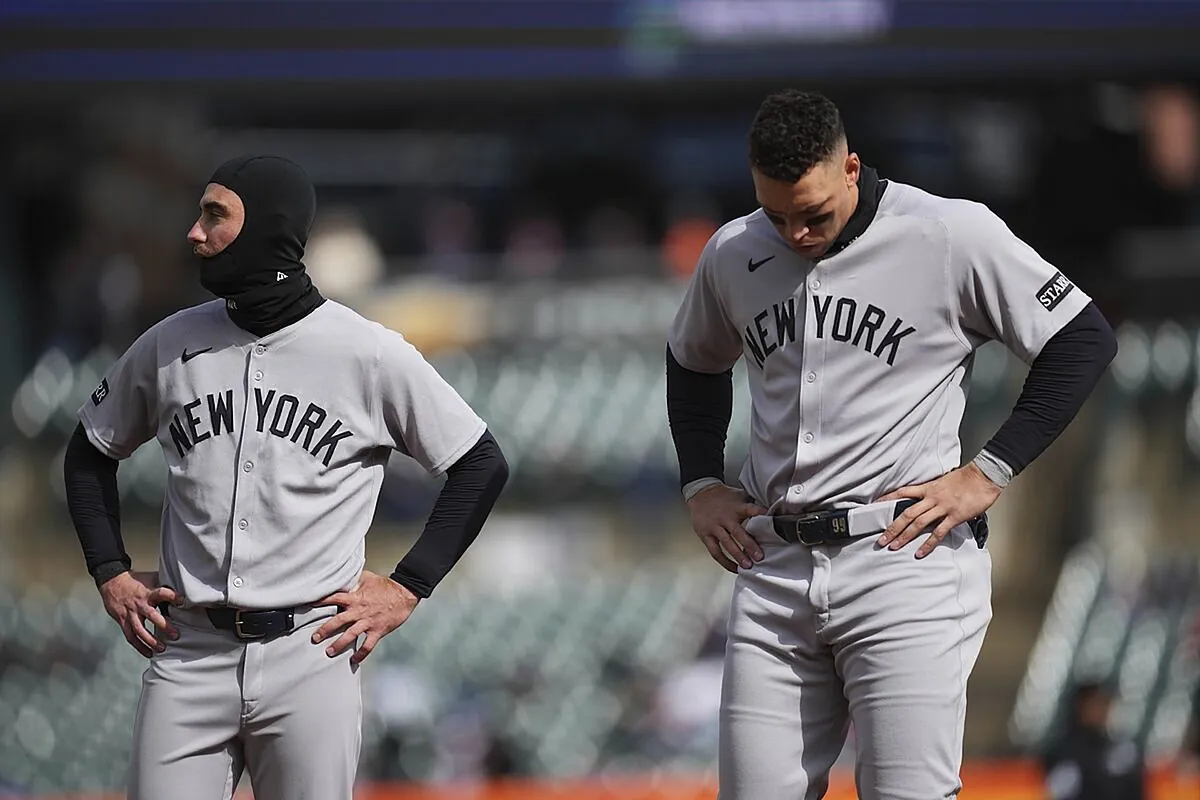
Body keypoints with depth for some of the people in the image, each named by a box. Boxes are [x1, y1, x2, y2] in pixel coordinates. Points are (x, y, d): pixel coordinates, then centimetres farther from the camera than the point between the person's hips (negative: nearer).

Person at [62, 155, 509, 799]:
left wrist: (406, 588, -1)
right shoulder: (169, 345, 7)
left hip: (310, 652, -3)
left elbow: (482, 464, 5)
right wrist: (110, 575, 11)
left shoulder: (372, 354, -2)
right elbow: (91, 452, 23)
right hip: (188, 655, 3)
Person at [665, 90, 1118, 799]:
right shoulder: (733, 255, 10)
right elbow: (695, 366, 30)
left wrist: (988, 474, -7)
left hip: (907, 561, -5)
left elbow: (1084, 340, -3)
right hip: (774, 569, 5)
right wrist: (701, 485, 17)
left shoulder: (949, 235, -7)